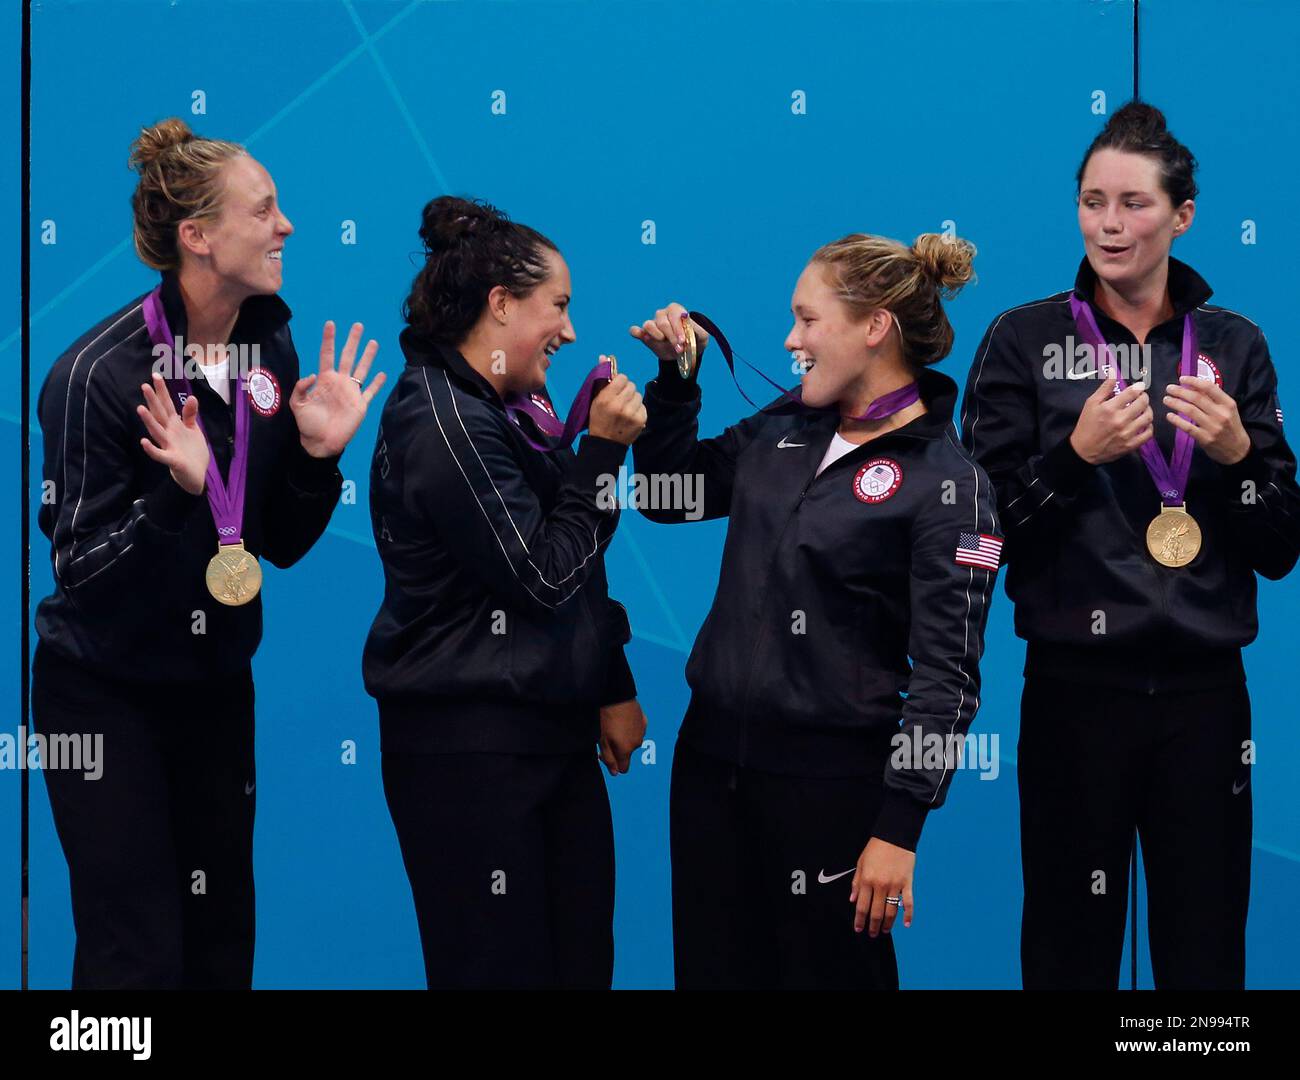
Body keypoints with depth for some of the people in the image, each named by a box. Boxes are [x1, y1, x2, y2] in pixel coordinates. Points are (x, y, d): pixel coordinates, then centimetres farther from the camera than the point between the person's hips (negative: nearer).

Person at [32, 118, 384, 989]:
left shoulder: (271, 351, -1)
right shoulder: (99, 374, -20)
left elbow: (280, 546, 5)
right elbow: (80, 568, -20)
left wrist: (316, 454, -12)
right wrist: (178, 491, -34)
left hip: (216, 684, 6)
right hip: (107, 695, -6)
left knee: (222, 944, 12)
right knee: (139, 956, -5)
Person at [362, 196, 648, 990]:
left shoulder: (515, 409, 14)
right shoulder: (444, 424, -16)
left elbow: (579, 570, 19)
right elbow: (544, 575, -17)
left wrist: (613, 689, 13)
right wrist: (603, 451, -11)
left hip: (553, 736, 9)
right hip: (471, 747, -9)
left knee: (583, 961, 10)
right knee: (502, 969, -3)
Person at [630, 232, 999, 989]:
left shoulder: (946, 482, -13)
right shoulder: (785, 427, 7)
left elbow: (947, 674, -15)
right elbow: (670, 492, 21)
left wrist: (899, 827, -19)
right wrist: (676, 375, 7)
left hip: (832, 778, -6)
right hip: (712, 755, 6)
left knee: (830, 970, 7)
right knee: (712, 969, 14)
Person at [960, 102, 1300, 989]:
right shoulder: (1025, 340, 0)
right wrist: (1076, 454, -16)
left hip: (1204, 691, 2)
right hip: (1075, 689, -2)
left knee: (1207, 954, 7)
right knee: (1069, 950, 4)